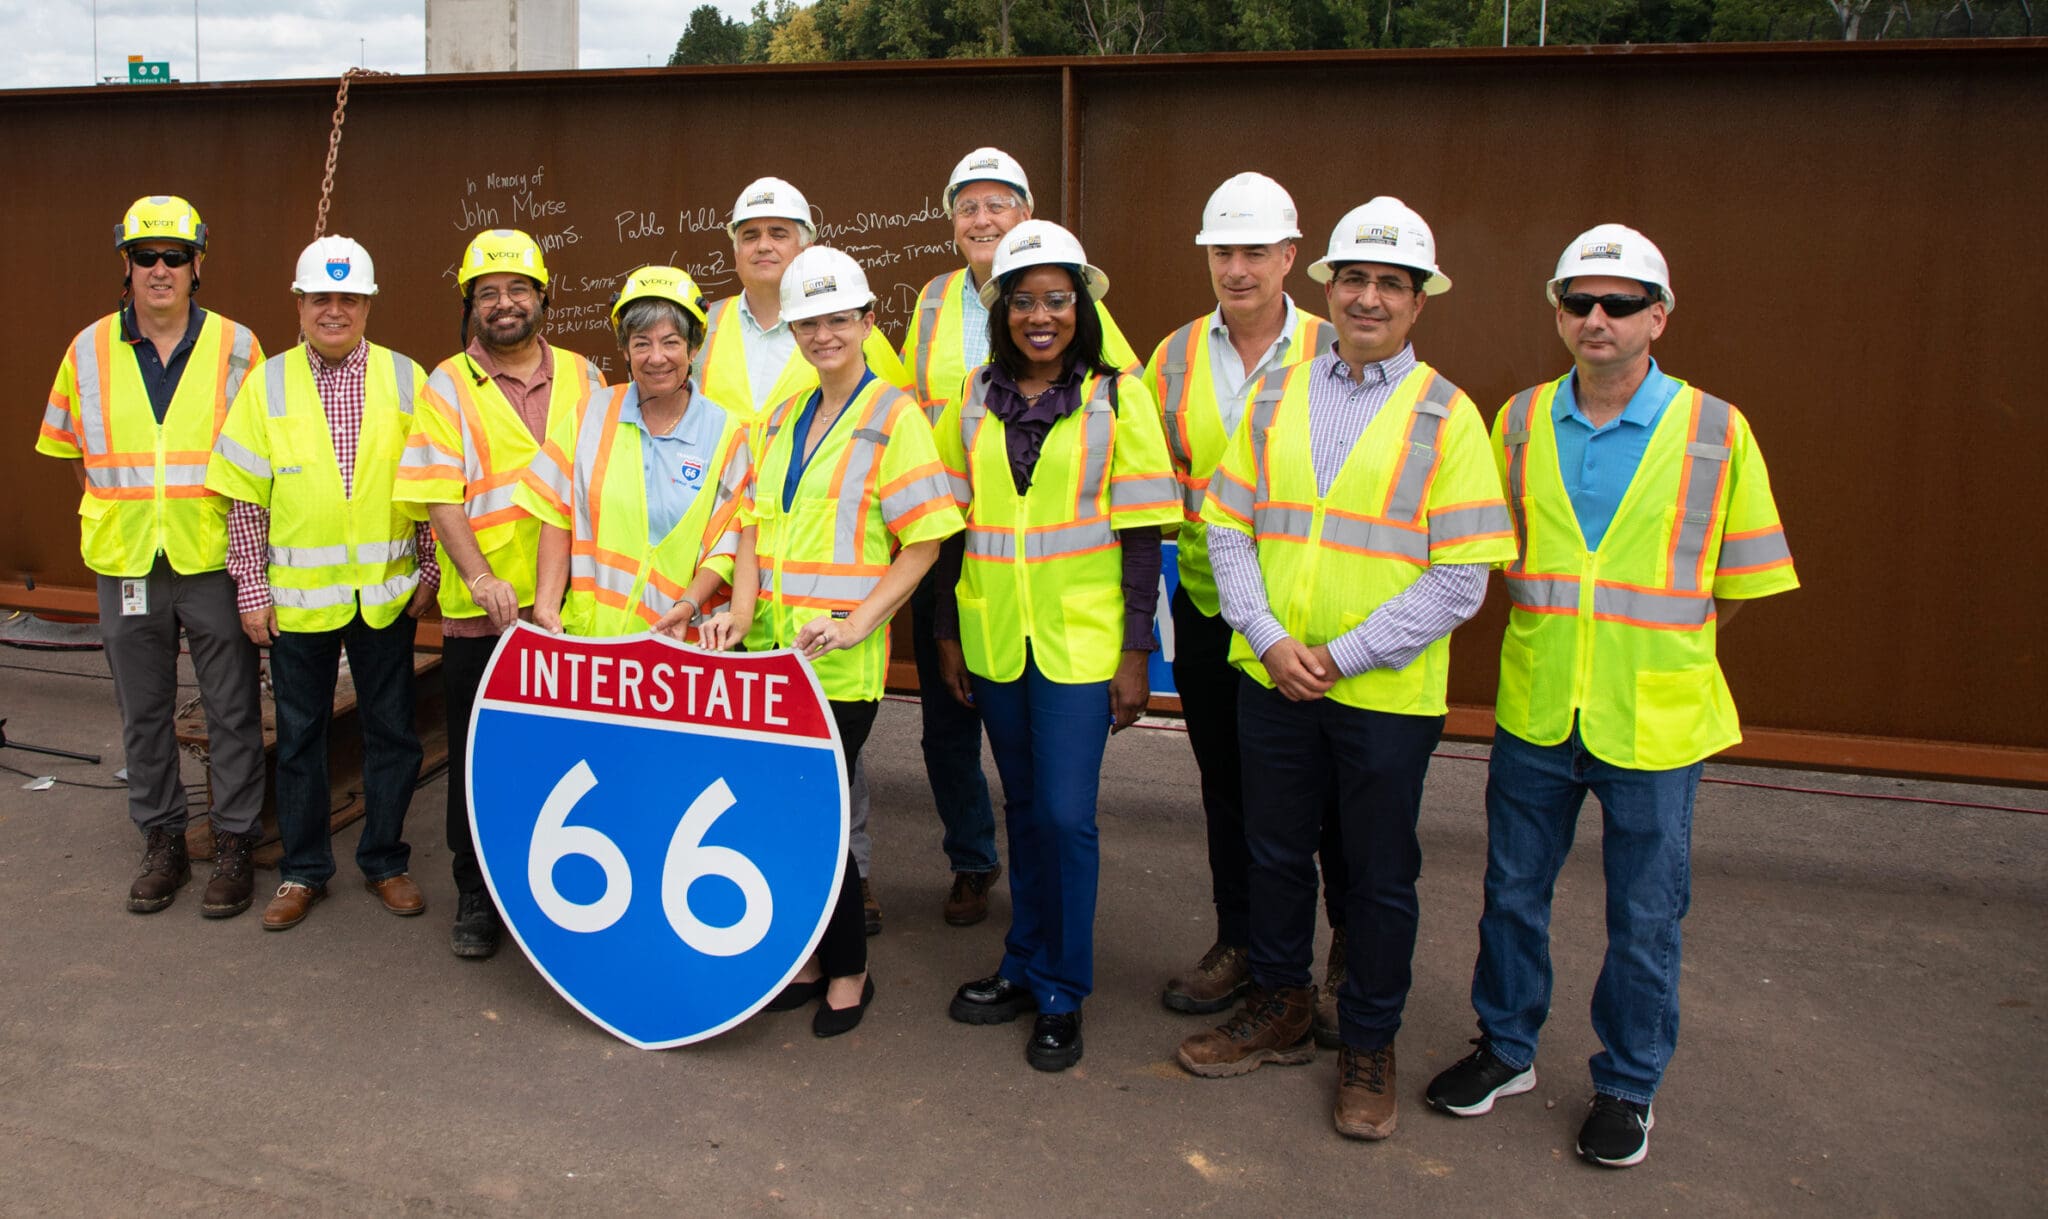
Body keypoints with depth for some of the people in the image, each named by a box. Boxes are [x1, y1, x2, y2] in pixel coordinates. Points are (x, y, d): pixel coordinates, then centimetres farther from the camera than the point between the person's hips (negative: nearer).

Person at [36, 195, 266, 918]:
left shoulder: (236, 347, -1)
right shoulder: (89, 351, 5)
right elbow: (70, 446, 17)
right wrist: (116, 501, 9)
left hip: (215, 560, -2)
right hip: (126, 564, 3)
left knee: (232, 710, 3)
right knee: (143, 714, 12)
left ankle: (235, 845, 17)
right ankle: (162, 844, 26)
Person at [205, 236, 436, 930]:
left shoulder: (406, 380, 2)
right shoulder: (266, 384, 2)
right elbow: (245, 499, 1)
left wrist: (428, 571, -2)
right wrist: (252, 592, -3)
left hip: (385, 594, 0)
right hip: (296, 597, 0)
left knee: (391, 732, 8)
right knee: (299, 735, 11)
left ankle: (384, 861, 24)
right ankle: (303, 870, 25)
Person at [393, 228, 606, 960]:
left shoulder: (581, 376, 9)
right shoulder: (448, 386, 2)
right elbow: (437, 496, -7)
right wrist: (481, 578, -20)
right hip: (482, 615, -2)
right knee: (480, 761, 8)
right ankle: (476, 898, 23)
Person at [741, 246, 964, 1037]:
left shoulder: (893, 415, -6)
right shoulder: (784, 417, 14)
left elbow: (924, 542, -9)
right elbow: (761, 523, 15)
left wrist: (856, 622, -19)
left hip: (841, 661, -6)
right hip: (770, 648, 6)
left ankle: (848, 970, 18)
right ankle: (811, 956, 27)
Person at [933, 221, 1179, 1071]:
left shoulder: (1118, 400, -4)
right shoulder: (973, 401, 6)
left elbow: (1141, 533, -6)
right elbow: (956, 524, 10)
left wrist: (1137, 652, -9)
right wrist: (949, 631, 8)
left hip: (1079, 641, -3)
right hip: (995, 639, 4)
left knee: (1067, 817, -3)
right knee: (1023, 808, 15)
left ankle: (1062, 996, 14)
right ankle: (1023, 968, 30)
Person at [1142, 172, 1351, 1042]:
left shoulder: (1332, 353, -4)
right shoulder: (1175, 357, 6)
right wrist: (1203, 506, -5)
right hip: (1209, 606, 4)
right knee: (1226, 787, 15)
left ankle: (1351, 957, 24)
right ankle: (1239, 944, 32)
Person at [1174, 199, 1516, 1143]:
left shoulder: (1446, 416, -5)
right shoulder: (1274, 396, 5)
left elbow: (1461, 577, -10)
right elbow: (1228, 527, 4)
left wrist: (1342, 656, -15)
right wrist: (1269, 640, -10)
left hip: (1387, 692, -3)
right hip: (1272, 677, 3)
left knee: (1380, 875, 10)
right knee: (1275, 852, 16)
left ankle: (1368, 1047, 29)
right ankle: (1279, 1009, 38)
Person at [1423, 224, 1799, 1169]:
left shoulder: (1715, 432, -6)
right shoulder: (1519, 421, 2)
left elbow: (1740, 578, 2)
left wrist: (1657, 650, 4)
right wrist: (1551, 638, 9)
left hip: (1654, 724, -2)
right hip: (1534, 711, 3)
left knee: (1644, 920, 10)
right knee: (1512, 894, 15)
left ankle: (1626, 1087, 30)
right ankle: (1506, 1048, 36)